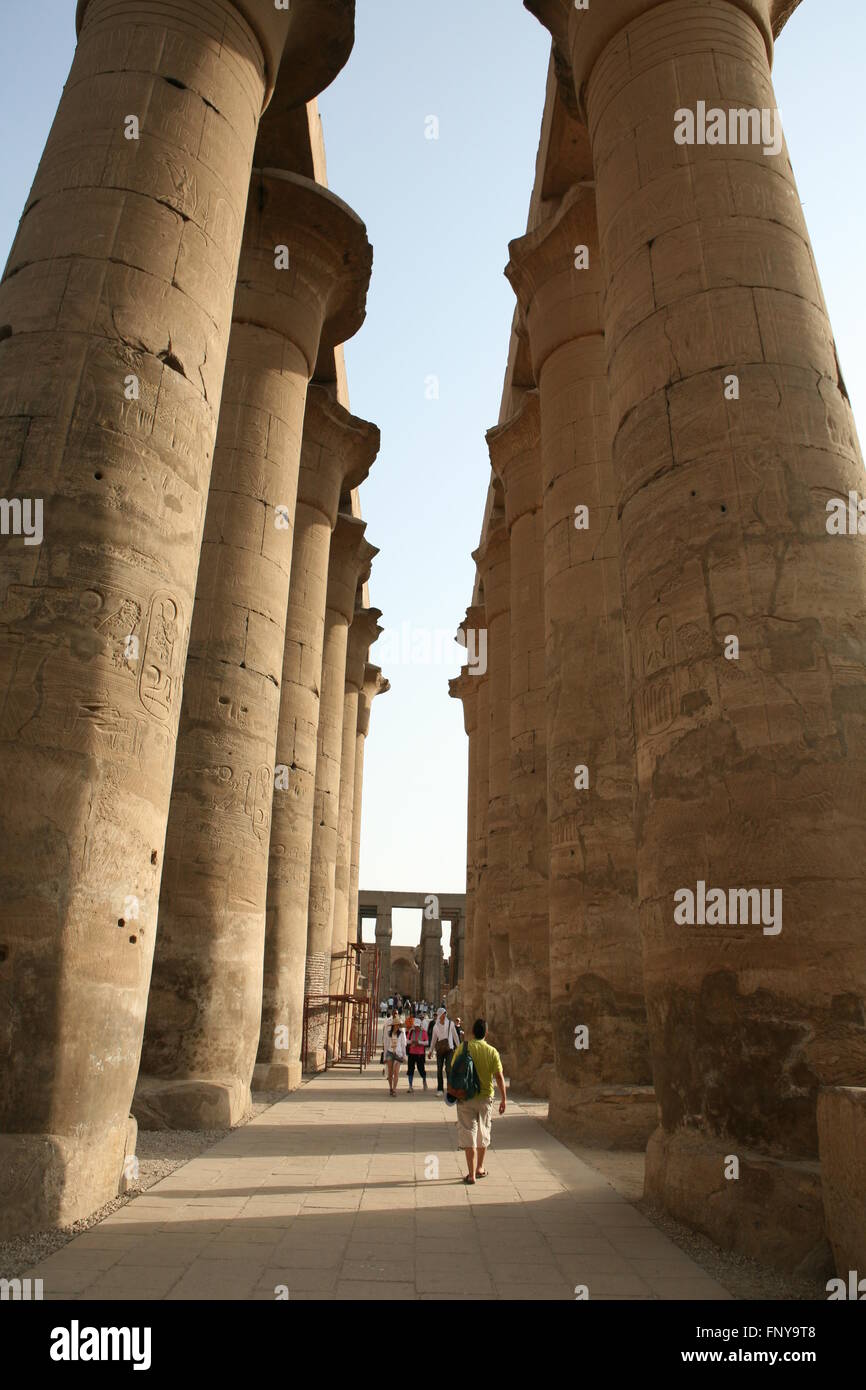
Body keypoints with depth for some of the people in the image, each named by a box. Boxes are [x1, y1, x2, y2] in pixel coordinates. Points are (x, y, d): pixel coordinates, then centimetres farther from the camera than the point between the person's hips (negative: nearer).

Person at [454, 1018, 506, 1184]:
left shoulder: (464, 1047, -8)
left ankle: (472, 1174, 1)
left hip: (465, 1097, -2)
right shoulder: (492, 1051, -7)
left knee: (468, 1133, 3)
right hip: (485, 1097, 2)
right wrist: (503, 1099, 2)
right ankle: (480, 1168, 33)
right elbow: (499, 1077, -6)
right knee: (483, 1133, 19)